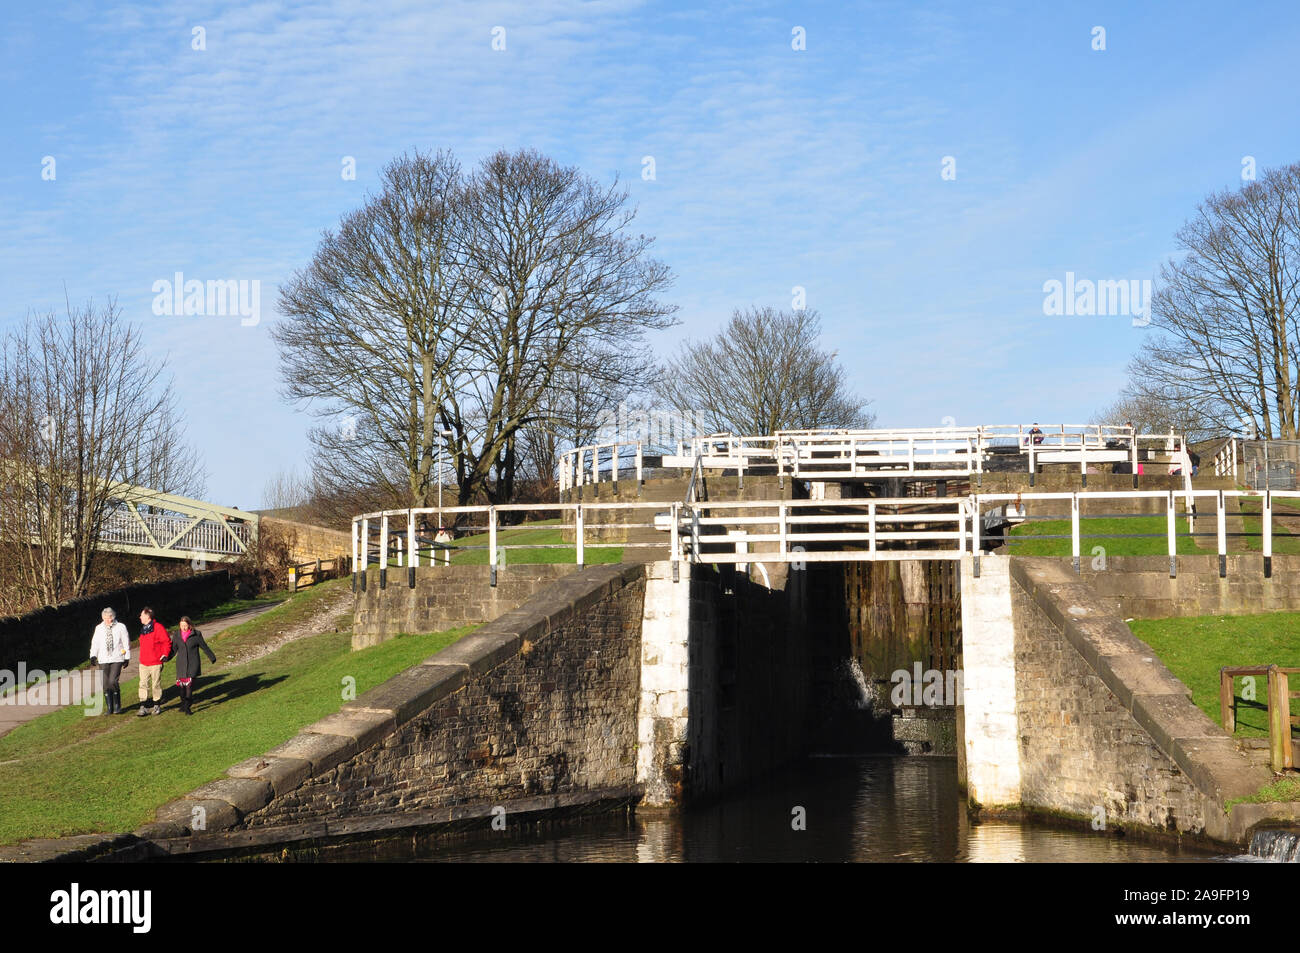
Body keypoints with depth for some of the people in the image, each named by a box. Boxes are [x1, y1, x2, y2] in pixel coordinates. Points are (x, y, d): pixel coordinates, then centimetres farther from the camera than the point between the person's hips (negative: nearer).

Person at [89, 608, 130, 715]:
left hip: (117, 659, -3)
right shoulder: (99, 628, 10)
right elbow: (95, 643, 11)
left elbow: (126, 643, 6)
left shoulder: (120, 627, 2)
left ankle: (117, 705, 1)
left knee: (113, 682, -16)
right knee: (105, 684, 1)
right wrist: (93, 656, -2)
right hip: (103, 660, 3)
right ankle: (109, 708, 11)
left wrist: (127, 658, 5)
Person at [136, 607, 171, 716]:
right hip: (143, 663, 6)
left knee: (156, 685, 3)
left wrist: (165, 654, -11)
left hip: (155, 663, -6)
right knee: (143, 685, 0)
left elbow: (167, 641, -7)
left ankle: (157, 706, 15)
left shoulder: (158, 627, -10)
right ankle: (143, 707, 0)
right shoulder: (143, 628, 13)